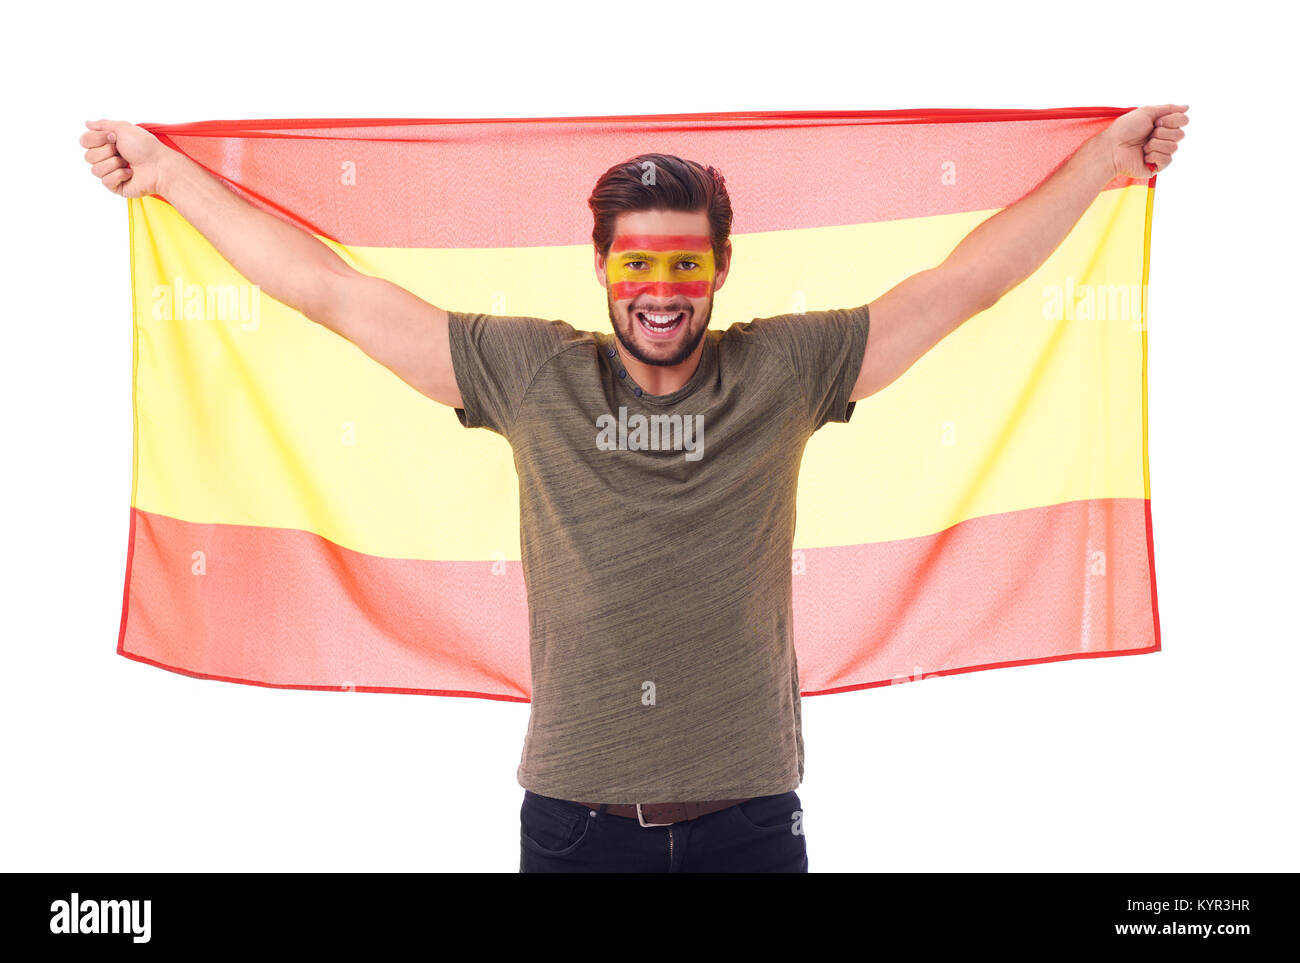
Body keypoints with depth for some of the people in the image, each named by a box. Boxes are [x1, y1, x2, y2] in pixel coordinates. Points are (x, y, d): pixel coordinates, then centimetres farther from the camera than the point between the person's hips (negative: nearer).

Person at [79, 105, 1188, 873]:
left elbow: (964, 282, 5)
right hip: (575, 816, 0)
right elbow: (335, 292, 4)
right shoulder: (531, 374, 0)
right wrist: (170, 172, 8)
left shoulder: (786, 370, 0)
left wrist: (1101, 162, 7)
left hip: (750, 817, 0)